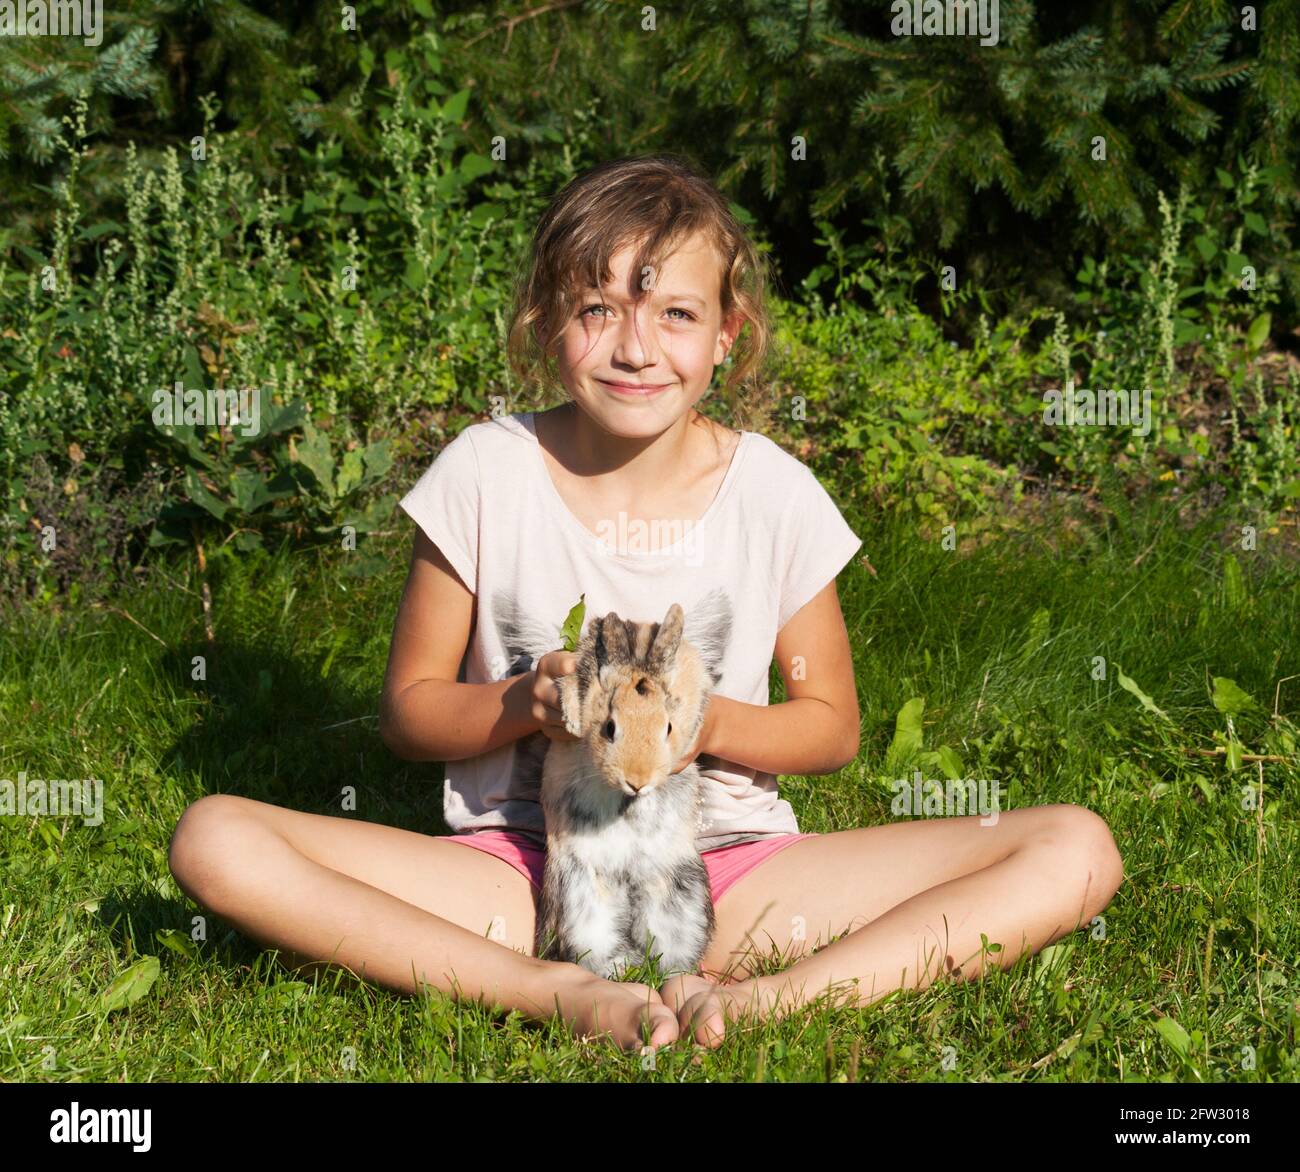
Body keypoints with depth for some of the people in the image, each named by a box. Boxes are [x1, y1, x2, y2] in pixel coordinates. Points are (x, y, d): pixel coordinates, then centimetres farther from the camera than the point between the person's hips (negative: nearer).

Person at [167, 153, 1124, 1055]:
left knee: (1077, 851, -17)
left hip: (730, 867, 1)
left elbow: (832, 727, 6)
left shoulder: (773, 491, -3)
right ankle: (557, 994, -33)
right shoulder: (487, 474, -4)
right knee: (215, 839, -25)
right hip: (521, 865, 0)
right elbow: (407, 711, 2)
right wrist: (526, 701, -18)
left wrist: (709, 723, -15)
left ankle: (767, 999, -33)